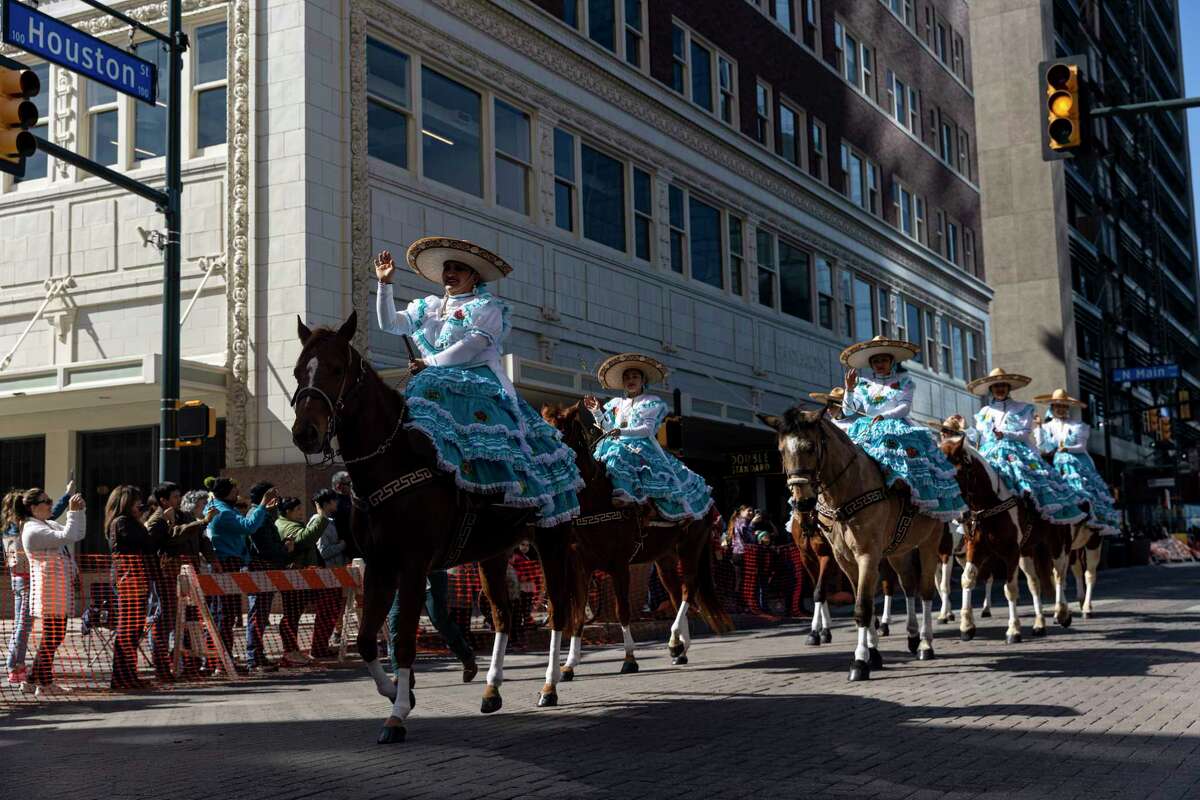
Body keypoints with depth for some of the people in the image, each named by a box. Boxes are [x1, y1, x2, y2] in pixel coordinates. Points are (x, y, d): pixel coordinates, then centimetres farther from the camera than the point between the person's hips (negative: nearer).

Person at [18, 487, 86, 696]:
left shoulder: (49, 525, 18)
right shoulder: (33, 530, -14)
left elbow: (78, 535, 19)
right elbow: (67, 537, -25)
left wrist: (79, 511, 9)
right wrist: (73, 512, -17)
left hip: (61, 588, 10)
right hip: (50, 588, -10)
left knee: (53, 636, 13)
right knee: (52, 636, -6)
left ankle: (32, 680, 19)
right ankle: (45, 684, 0)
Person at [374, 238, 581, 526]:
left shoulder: (486, 307, 6)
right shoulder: (428, 307, 25)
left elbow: (472, 346, -7)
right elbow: (390, 323, 18)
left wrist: (430, 362, -7)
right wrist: (385, 283, 8)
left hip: (478, 385, -5)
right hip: (437, 386, 5)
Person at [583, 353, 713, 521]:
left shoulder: (652, 402, 6)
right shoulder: (616, 404, 22)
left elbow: (648, 429, -7)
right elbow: (608, 428, 18)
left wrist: (623, 432, -21)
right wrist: (597, 411, 3)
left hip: (643, 445, -6)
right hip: (618, 445, 6)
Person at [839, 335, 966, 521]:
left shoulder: (903, 380, 11)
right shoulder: (864, 384, 16)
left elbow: (905, 407, -2)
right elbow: (848, 410, 12)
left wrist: (883, 416, -17)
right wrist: (849, 389, -5)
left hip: (896, 425, -2)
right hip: (868, 428, 3)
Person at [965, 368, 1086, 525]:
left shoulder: (1022, 409, 12)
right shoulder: (984, 413, 19)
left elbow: (1026, 433, 0)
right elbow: (978, 437, 14)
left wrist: (1005, 434, -15)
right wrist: (964, 439, -6)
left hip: (1018, 452, -2)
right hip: (990, 455, 2)